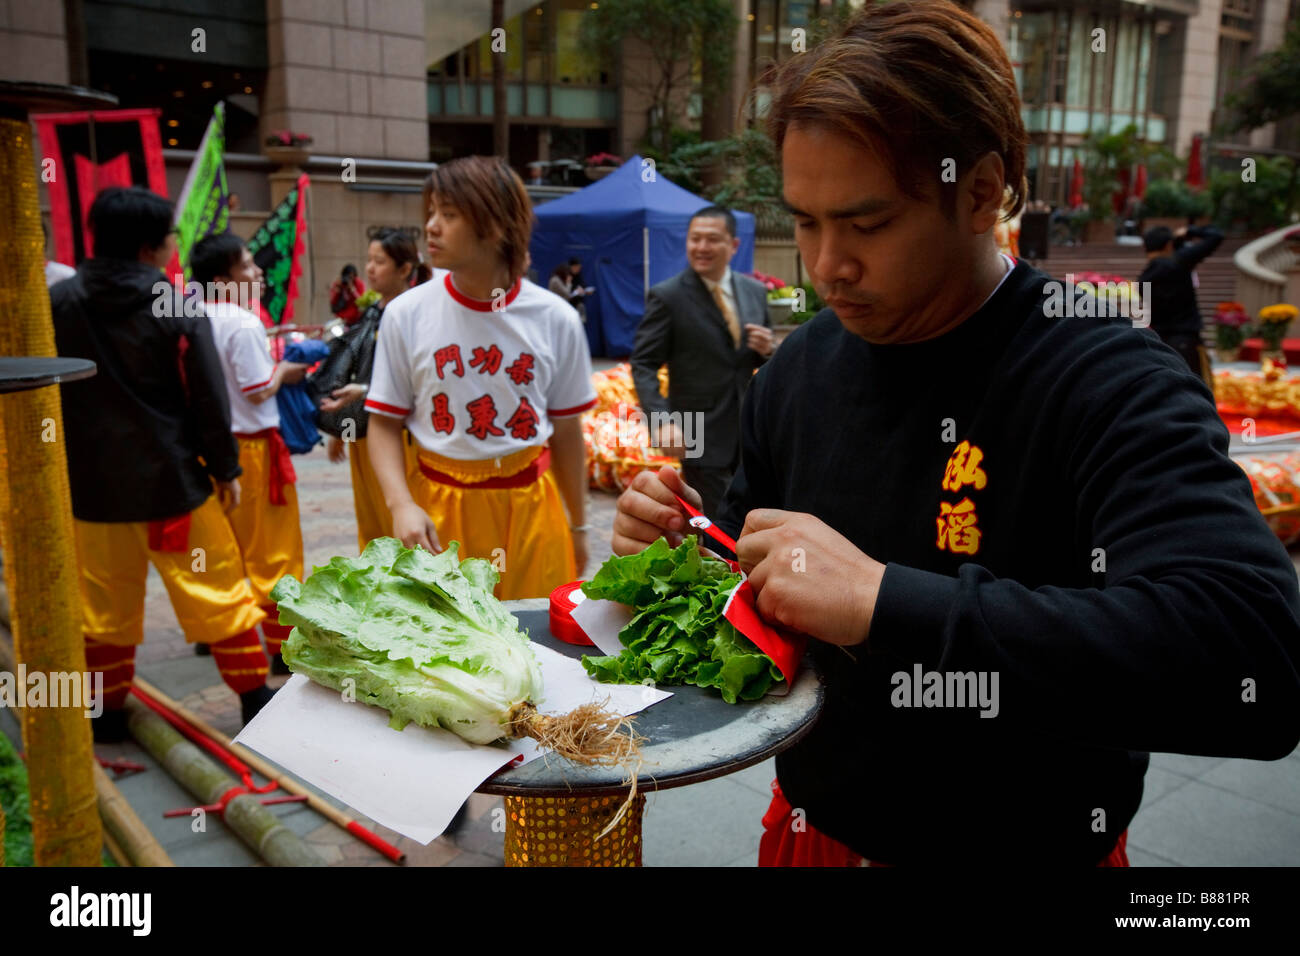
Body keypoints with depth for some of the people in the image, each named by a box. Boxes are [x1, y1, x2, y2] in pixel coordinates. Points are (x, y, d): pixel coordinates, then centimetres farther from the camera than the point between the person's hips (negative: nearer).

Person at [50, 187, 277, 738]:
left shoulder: (58, 302, -2)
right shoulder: (178, 309, -12)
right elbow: (208, 398, -10)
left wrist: (58, 468, 15)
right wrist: (226, 468, 1)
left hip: (93, 484, 3)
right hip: (171, 481, -3)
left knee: (104, 603, 14)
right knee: (218, 591, 7)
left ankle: (108, 712, 25)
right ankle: (255, 698, 14)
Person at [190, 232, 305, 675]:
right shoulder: (244, 324, -18)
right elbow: (259, 391, -18)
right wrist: (283, 370, 0)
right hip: (252, 444, -8)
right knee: (274, 550, 1)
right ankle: (283, 646, 8)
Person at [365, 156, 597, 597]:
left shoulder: (555, 319, -2)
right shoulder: (407, 314, -3)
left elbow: (566, 431, 5)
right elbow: (385, 425, 2)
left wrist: (578, 527, 11)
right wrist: (402, 506, -14)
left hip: (528, 506, 1)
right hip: (439, 508, 0)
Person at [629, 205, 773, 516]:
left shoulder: (755, 291, 6)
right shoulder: (666, 296, -9)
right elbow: (643, 365, -11)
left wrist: (766, 350, -9)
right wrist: (660, 419, -26)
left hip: (753, 432, 6)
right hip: (700, 435, -5)